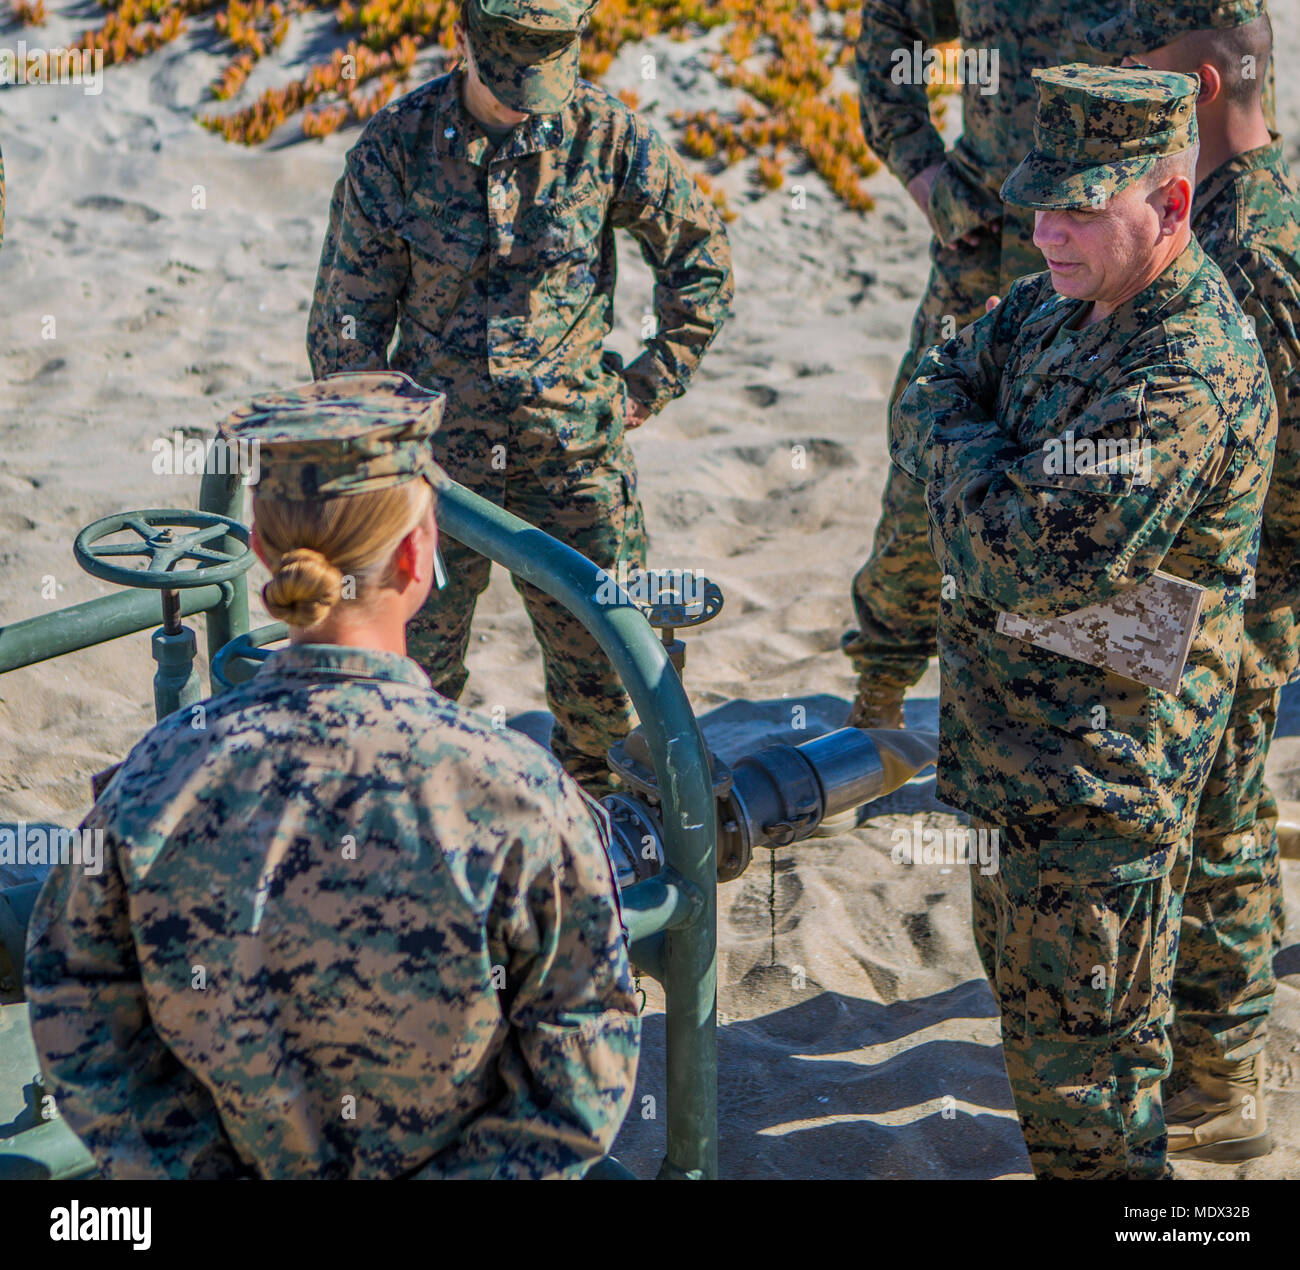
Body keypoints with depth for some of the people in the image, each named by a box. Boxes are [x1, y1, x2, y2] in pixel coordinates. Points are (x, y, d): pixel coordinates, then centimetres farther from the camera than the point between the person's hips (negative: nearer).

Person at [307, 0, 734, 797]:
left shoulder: (605, 133, -6)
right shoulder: (396, 147, -7)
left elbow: (702, 252, 9)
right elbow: (344, 326, 0)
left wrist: (653, 383, 6)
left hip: (573, 441, 1)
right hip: (437, 439, 0)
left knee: (605, 657, 4)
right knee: (415, 669, 3)